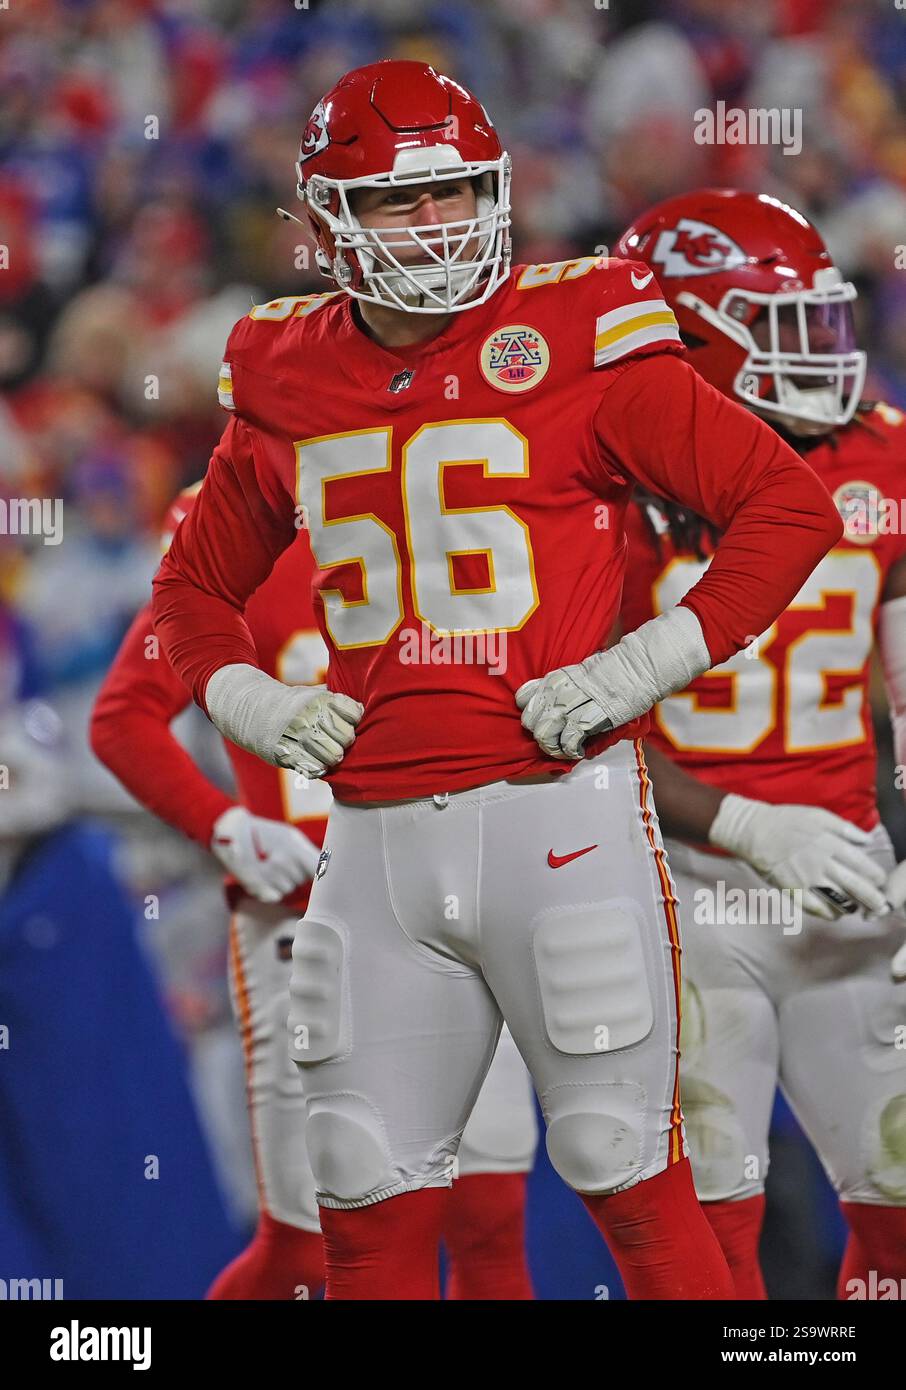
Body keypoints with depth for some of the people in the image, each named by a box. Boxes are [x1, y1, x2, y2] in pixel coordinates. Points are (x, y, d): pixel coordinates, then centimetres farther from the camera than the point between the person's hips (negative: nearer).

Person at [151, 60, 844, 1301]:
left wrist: (644, 666, -11)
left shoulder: (575, 342, -4)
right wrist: (249, 702, 8)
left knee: (634, 1187, -2)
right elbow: (193, 586, 27)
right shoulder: (289, 389, 10)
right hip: (378, 837, 4)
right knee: (368, 1212, 7)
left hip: (557, 816, -4)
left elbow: (793, 507, -4)